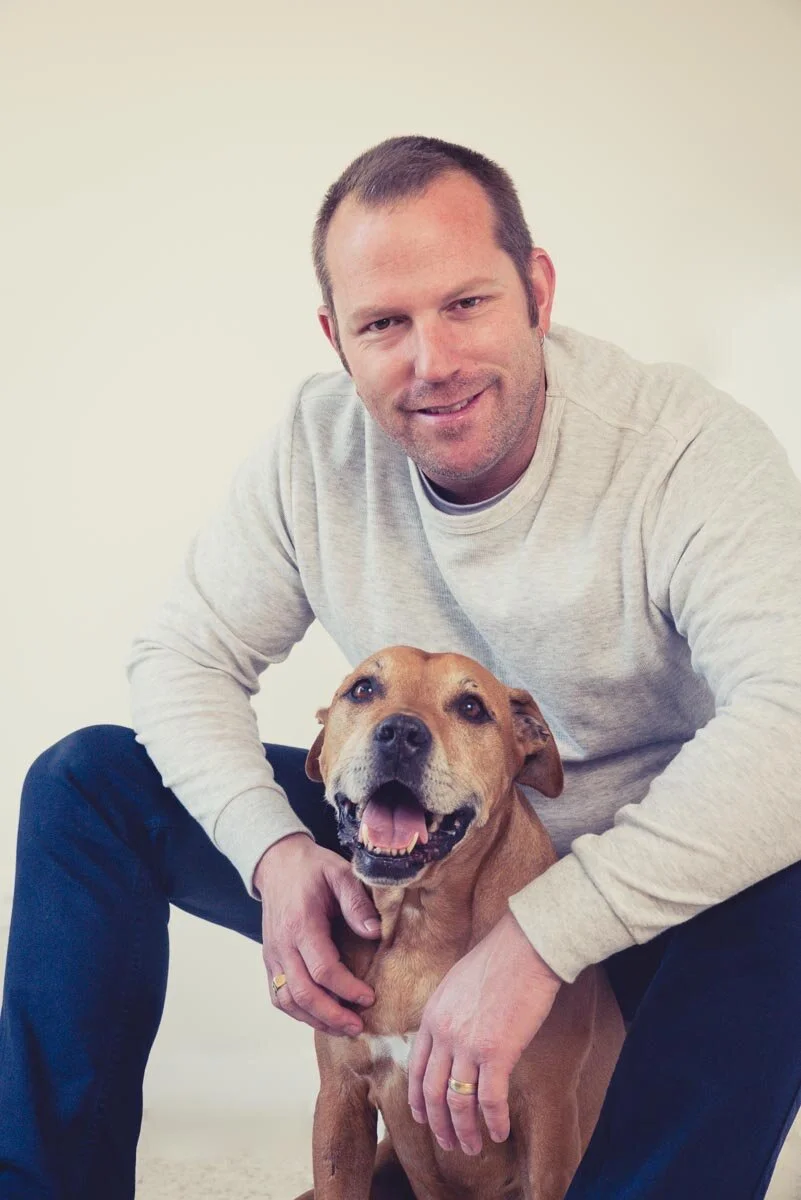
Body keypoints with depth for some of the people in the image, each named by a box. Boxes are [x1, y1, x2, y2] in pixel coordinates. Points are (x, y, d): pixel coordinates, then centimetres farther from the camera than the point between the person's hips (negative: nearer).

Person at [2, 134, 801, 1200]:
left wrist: (543, 934, -41)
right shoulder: (320, 448, -9)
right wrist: (275, 848, -22)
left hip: (638, 876, -4)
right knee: (88, 784, -5)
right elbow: (186, 659, -3)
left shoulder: (690, 448, -24)